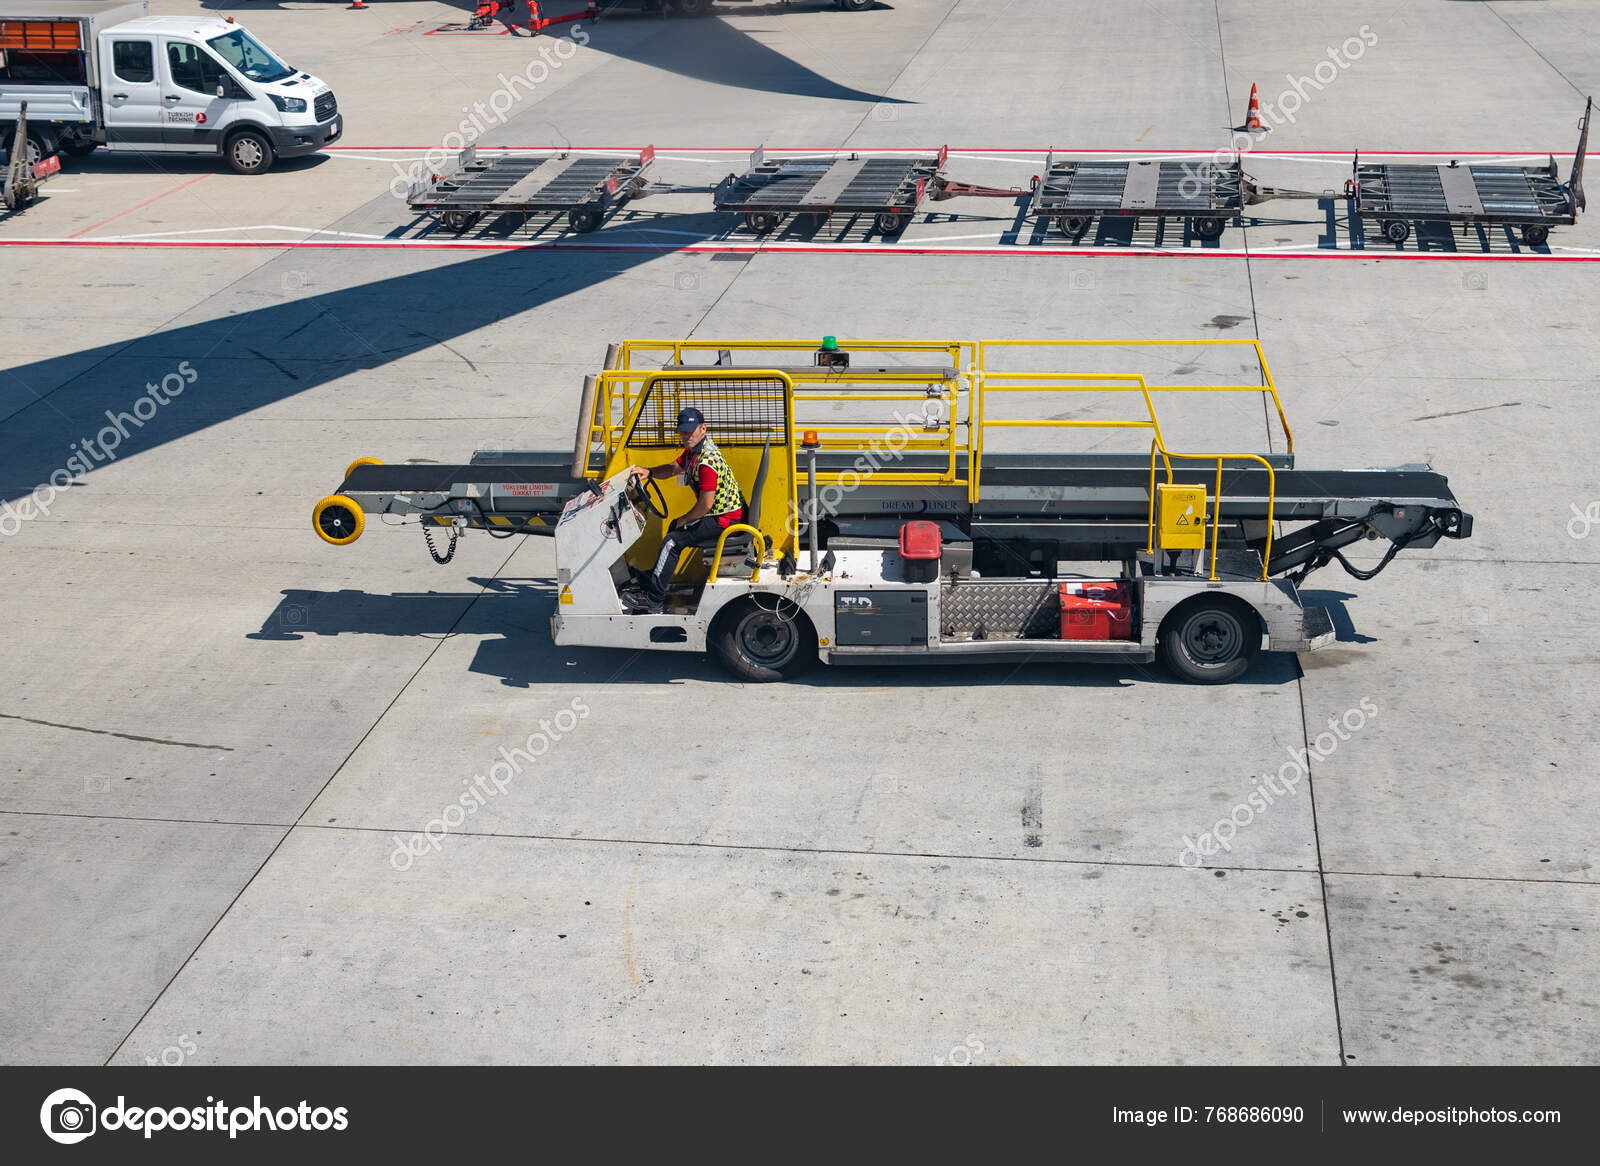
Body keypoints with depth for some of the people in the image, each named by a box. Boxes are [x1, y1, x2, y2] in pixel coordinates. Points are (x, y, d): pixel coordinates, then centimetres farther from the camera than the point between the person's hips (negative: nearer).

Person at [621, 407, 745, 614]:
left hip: (727, 521, -11)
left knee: (672, 541, -15)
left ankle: (653, 601, -10)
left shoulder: (707, 461, -26)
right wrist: (648, 471, 2)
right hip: (720, 514, 11)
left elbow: (706, 504, -27)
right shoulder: (694, 449, 7)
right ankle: (657, 584, 32)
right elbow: (673, 468, 21)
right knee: (674, 526, 26)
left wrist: (685, 520, -10)